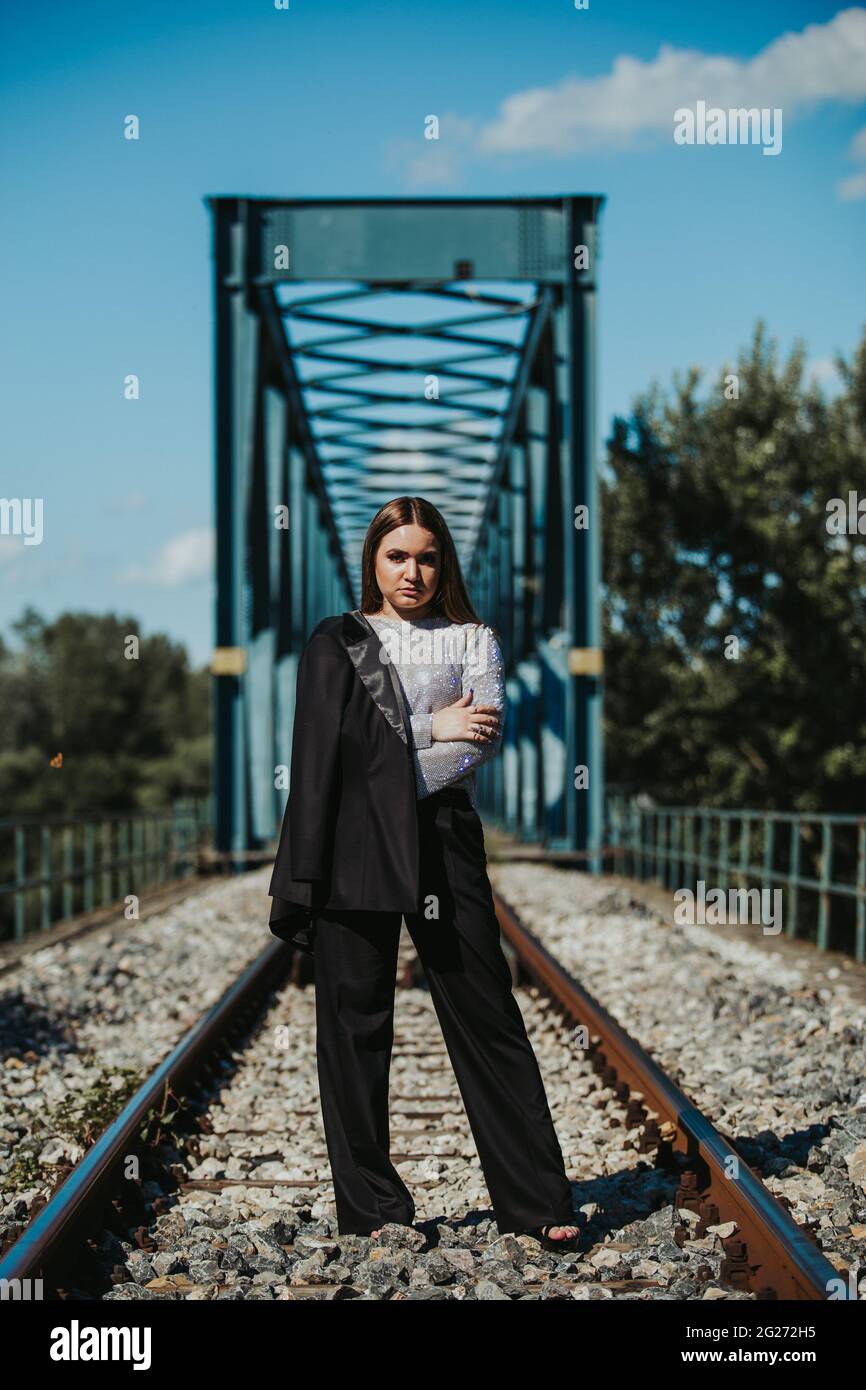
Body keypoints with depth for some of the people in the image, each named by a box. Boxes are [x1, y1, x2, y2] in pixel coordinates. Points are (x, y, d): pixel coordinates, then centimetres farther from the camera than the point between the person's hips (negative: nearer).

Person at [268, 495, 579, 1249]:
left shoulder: (474, 641, 12)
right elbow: (327, 748, -2)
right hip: (350, 849, 0)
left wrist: (390, 752, -9)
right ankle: (369, 1204, 12)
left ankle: (538, 1200, 5)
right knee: (356, 1025, 2)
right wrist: (429, 729, -7)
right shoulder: (336, 643, 11)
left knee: (487, 1017, -1)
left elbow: (486, 737, -4)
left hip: (443, 845, 0)